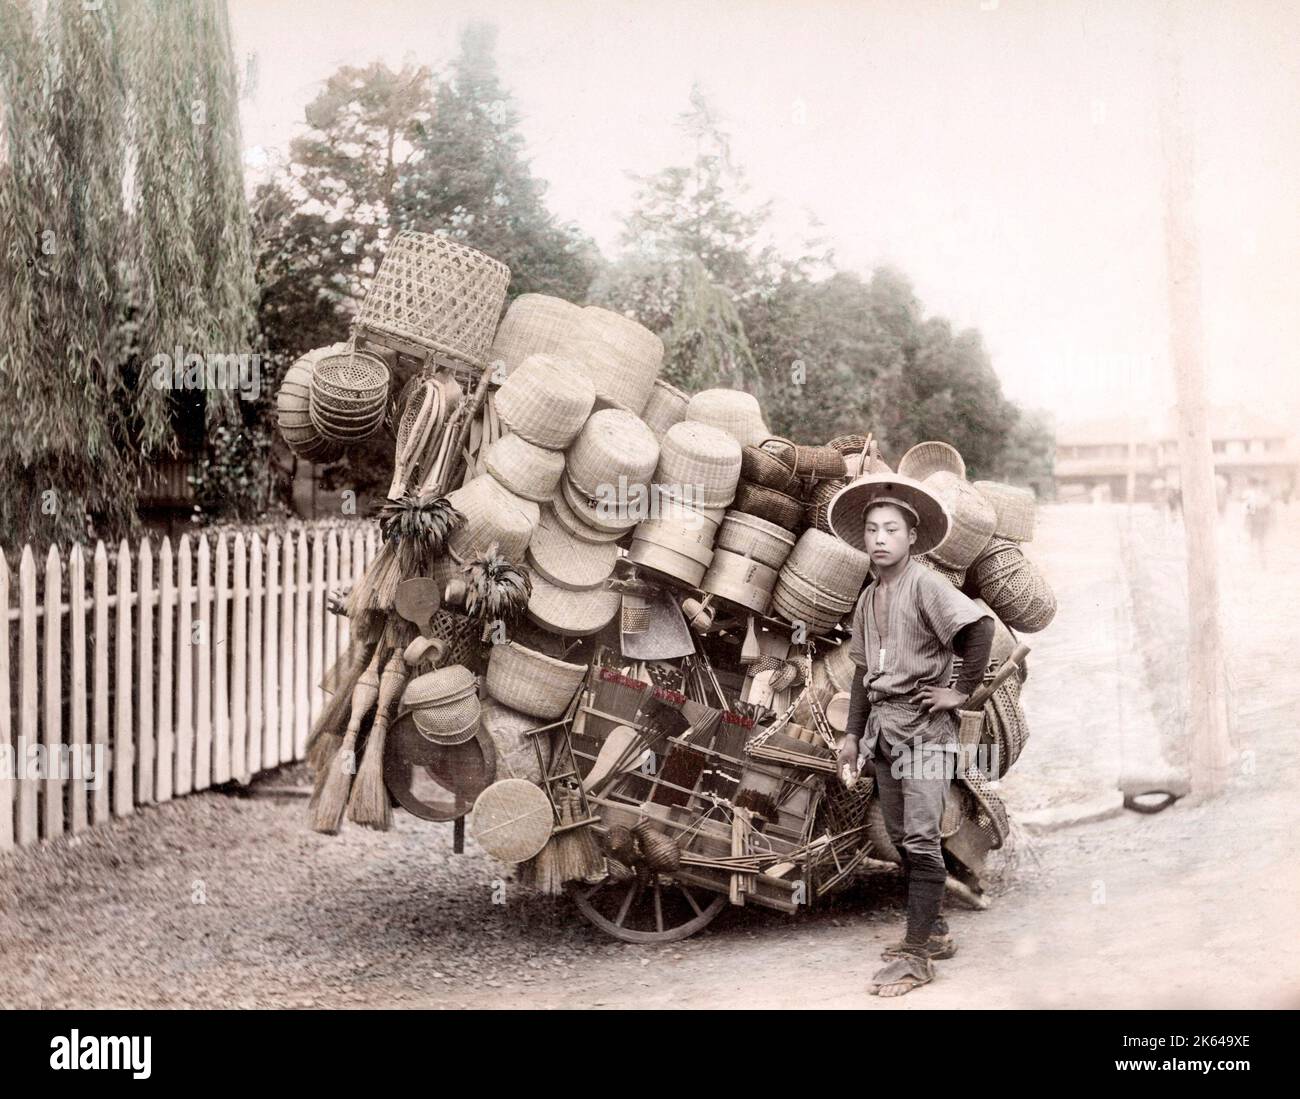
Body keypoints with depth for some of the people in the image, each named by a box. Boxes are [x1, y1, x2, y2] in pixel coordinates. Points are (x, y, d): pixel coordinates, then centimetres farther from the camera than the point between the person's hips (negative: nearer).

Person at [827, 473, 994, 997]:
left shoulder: (924, 584, -11)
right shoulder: (868, 597, 13)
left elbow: (979, 626, -22)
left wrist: (962, 690, -16)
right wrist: (853, 733, 17)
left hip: (923, 722, -8)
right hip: (882, 723, 8)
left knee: (920, 838, -8)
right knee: (900, 836, 13)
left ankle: (917, 954, -5)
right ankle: (933, 931, 26)